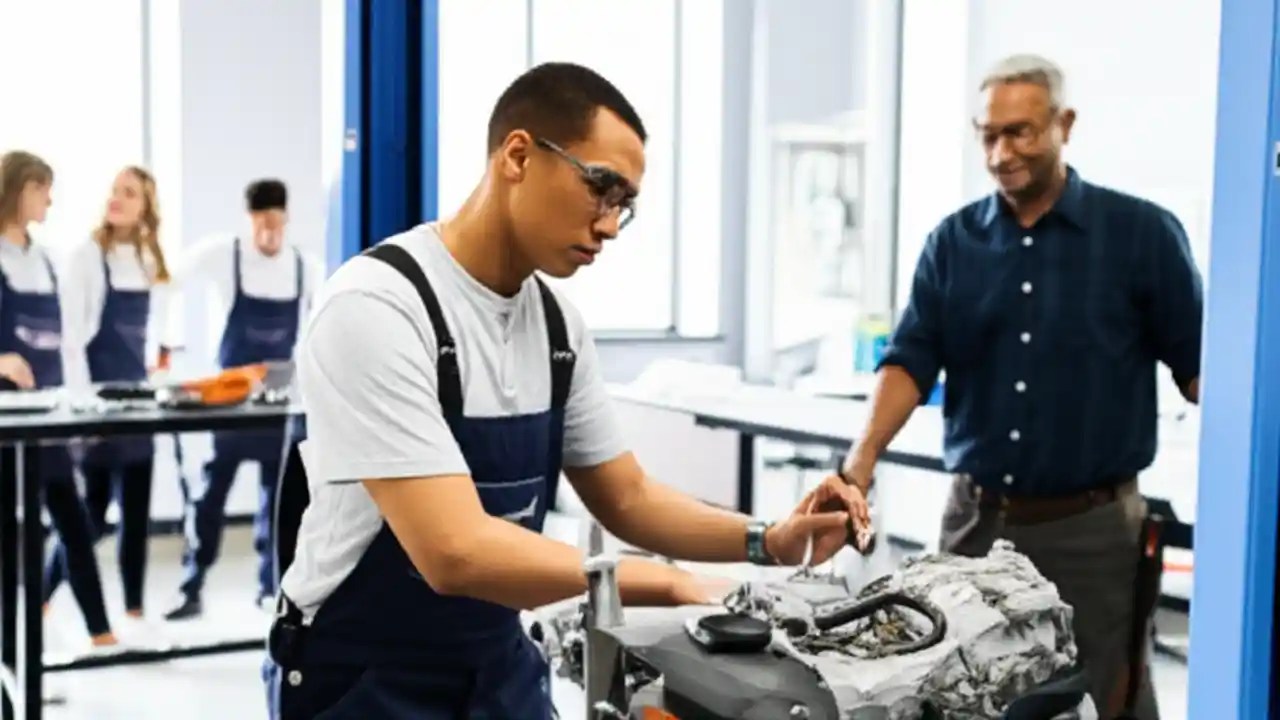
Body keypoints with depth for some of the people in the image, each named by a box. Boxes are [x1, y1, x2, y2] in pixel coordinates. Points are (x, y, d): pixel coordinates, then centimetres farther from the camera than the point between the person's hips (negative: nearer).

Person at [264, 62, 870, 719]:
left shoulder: (557, 322, -1)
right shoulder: (376, 308, -24)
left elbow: (627, 499, 7)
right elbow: (454, 551, -30)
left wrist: (768, 542, -9)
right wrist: (669, 583, -24)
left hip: (499, 665, 7)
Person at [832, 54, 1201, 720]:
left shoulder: (1142, 232, -2)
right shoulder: (952, 241, 5)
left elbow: (1197, 365, 0)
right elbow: (911, 361, 1)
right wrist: (865, 454, -15)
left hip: (1092, 528, -3)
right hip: (974, 520, 3)